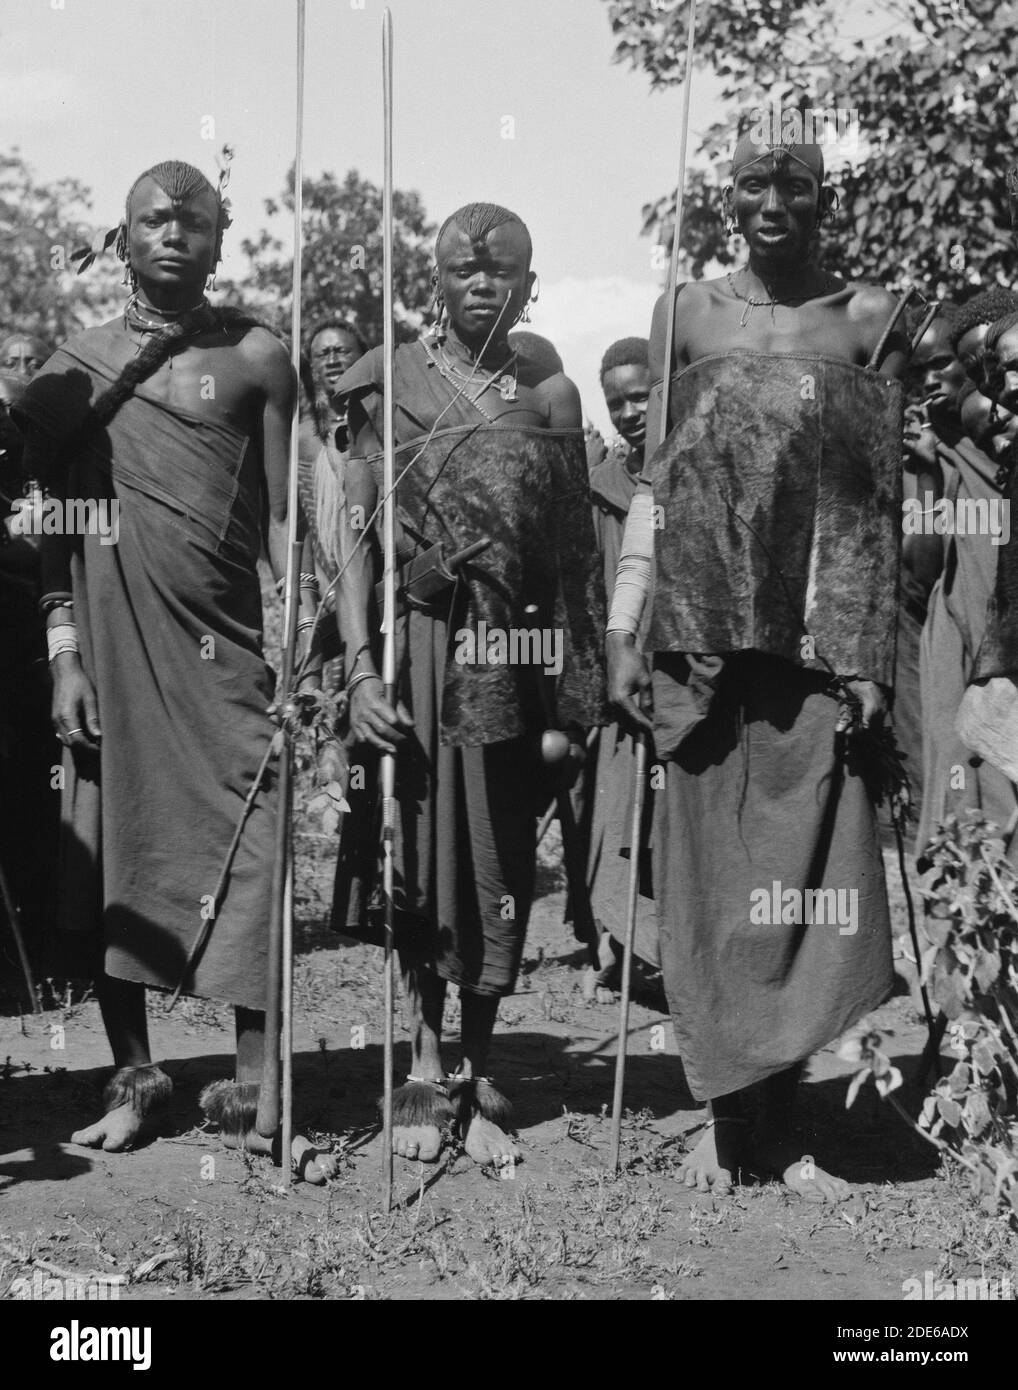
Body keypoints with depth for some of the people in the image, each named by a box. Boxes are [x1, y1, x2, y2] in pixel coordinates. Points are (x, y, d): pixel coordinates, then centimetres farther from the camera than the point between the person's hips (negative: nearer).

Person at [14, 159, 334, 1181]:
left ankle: (250, 1094, 3)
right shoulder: (74, 366, 9)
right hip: (109, 641, 1)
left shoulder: (256, 357, 6)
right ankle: (132, 1079, 17)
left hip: (225, 640, -1)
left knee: (255, 855, -6)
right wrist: (63, 654, -3)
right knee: (111, 856, 4)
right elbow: (53, 523, 7)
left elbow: (282, 518, 5)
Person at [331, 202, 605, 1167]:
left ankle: (477, 1070, 18)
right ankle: (426, 1061, 19)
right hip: (417, 653, -1)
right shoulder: (389, 383, 2)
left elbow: (576, 558, 5)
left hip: (513, 659, 1)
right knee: (421, 853, 5)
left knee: (502, 864, 6)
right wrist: (360, 670, -12)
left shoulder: (550, 397, 6)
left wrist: (572, 703, 1)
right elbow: (356, 535, -2)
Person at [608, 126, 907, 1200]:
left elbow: (883, 502, 3)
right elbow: (651, 484, 9)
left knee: (811, 875, -2)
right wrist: (620, 633, 3)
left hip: (819, 640, -1)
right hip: (701, 635, 1)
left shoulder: (866, 319, 5)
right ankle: (725, 1119, 14)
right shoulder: (688, 315, 8)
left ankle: (772, 1122, 9)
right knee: (709, 877, 3)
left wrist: (873, 658, -4)